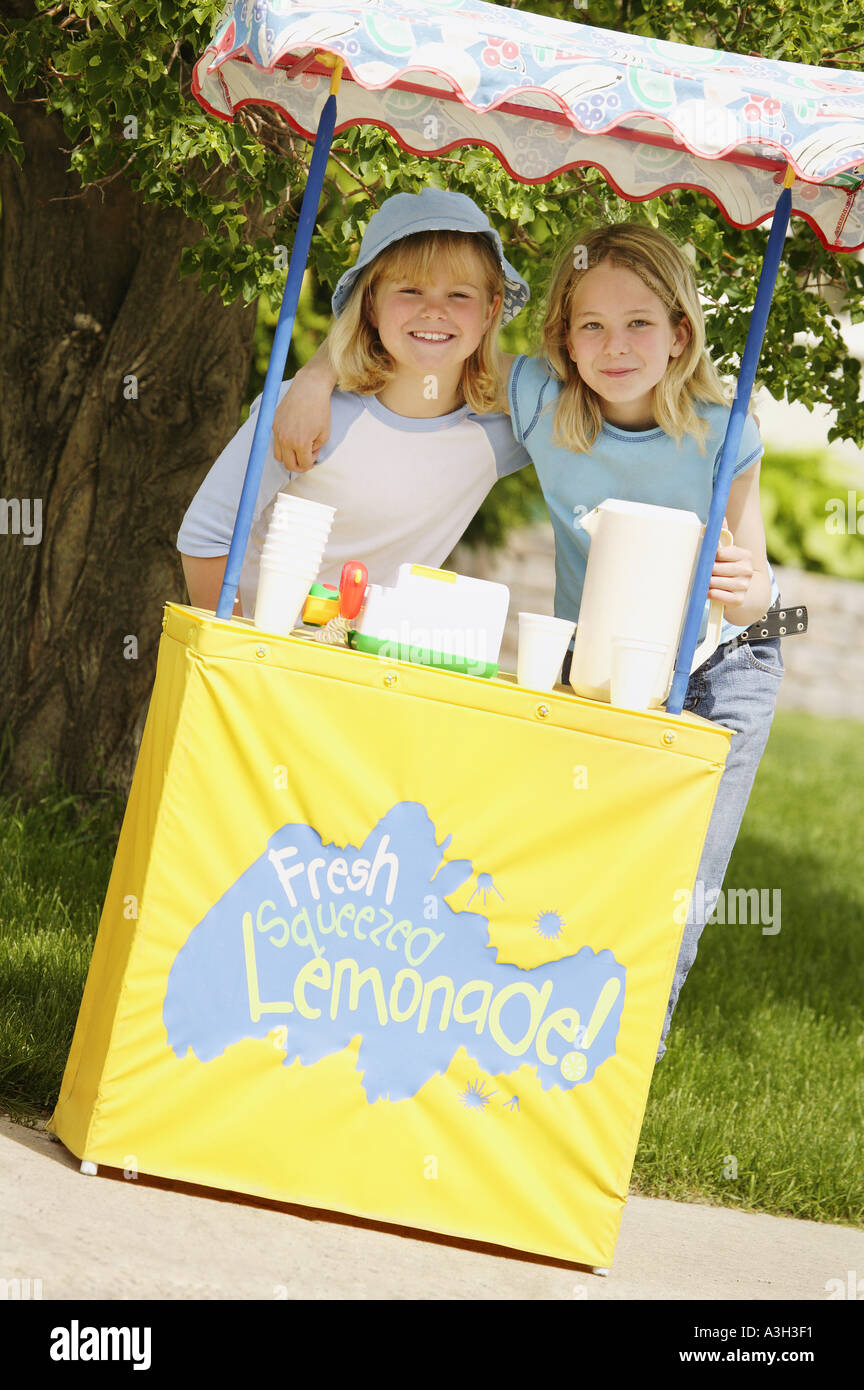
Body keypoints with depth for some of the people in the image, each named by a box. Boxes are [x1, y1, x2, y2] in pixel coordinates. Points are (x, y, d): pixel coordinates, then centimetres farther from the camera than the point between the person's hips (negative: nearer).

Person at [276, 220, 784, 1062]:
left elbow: (755, 582, -19)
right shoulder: (541, 402, -21)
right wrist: (317, 376, -26)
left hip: (719, 671, -2)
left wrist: (741, 591, -43)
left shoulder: (719, 436, -24)